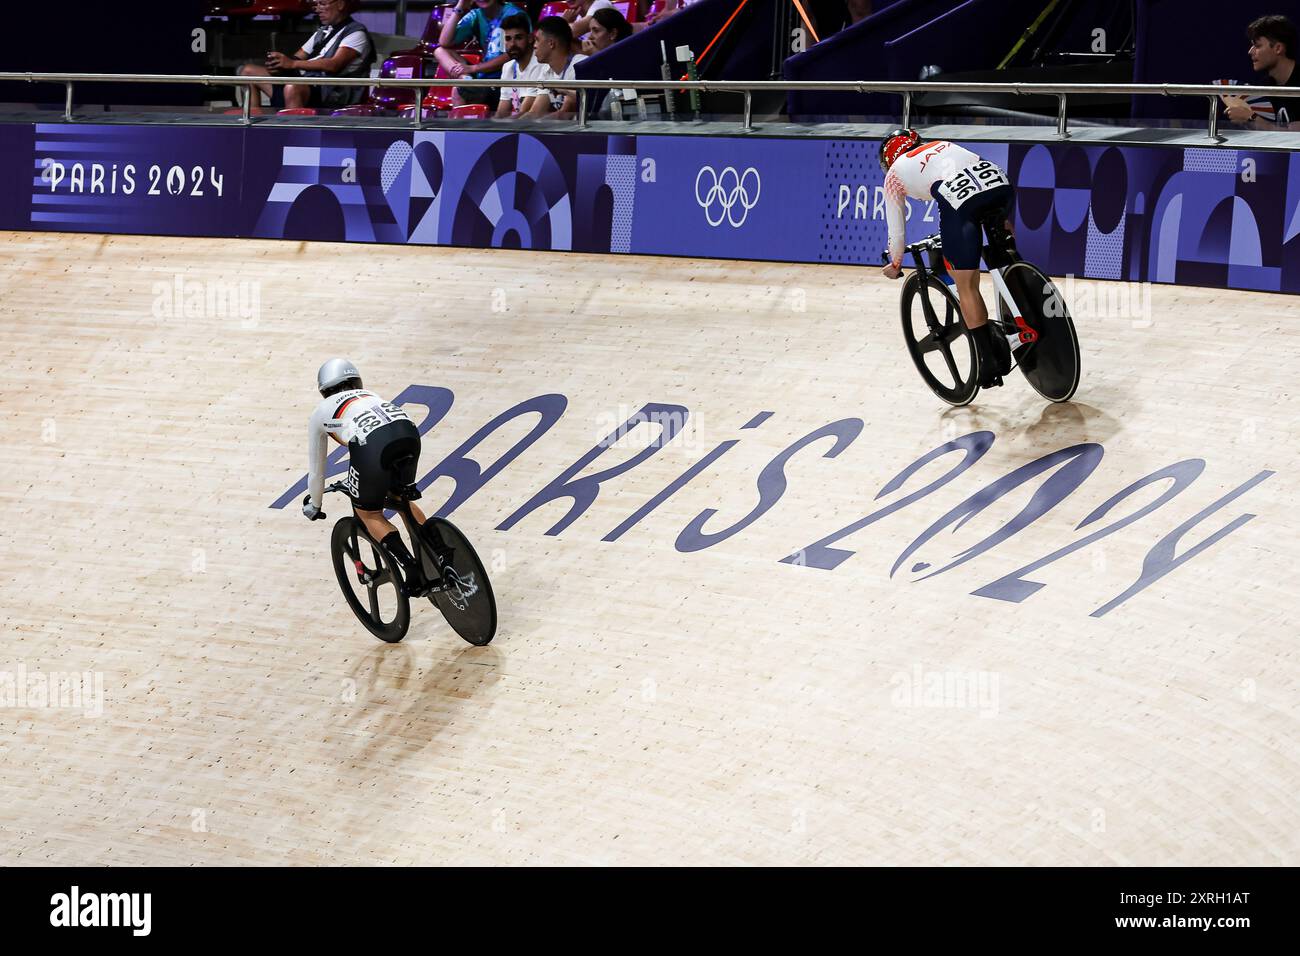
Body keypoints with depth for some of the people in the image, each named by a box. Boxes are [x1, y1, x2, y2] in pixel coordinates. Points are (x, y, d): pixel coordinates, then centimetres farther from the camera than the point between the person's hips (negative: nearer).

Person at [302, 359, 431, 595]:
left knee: (368, 513, 16)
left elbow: (316, 468, 38)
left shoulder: (321, 412, 31)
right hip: (409, 433, 4)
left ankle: (412, 569, 0)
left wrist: (313, 506, 56)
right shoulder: (370, 395, 41)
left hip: (372, 444, -4)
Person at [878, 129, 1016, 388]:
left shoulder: (894, 174, 28)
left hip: (959, 199, -5)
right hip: (999, 181, 5)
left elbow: (896, 229, 34)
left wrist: (895, 264, 51)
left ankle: (989, 362, 7)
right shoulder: (944, 146, 39)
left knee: (966, 286, 7)